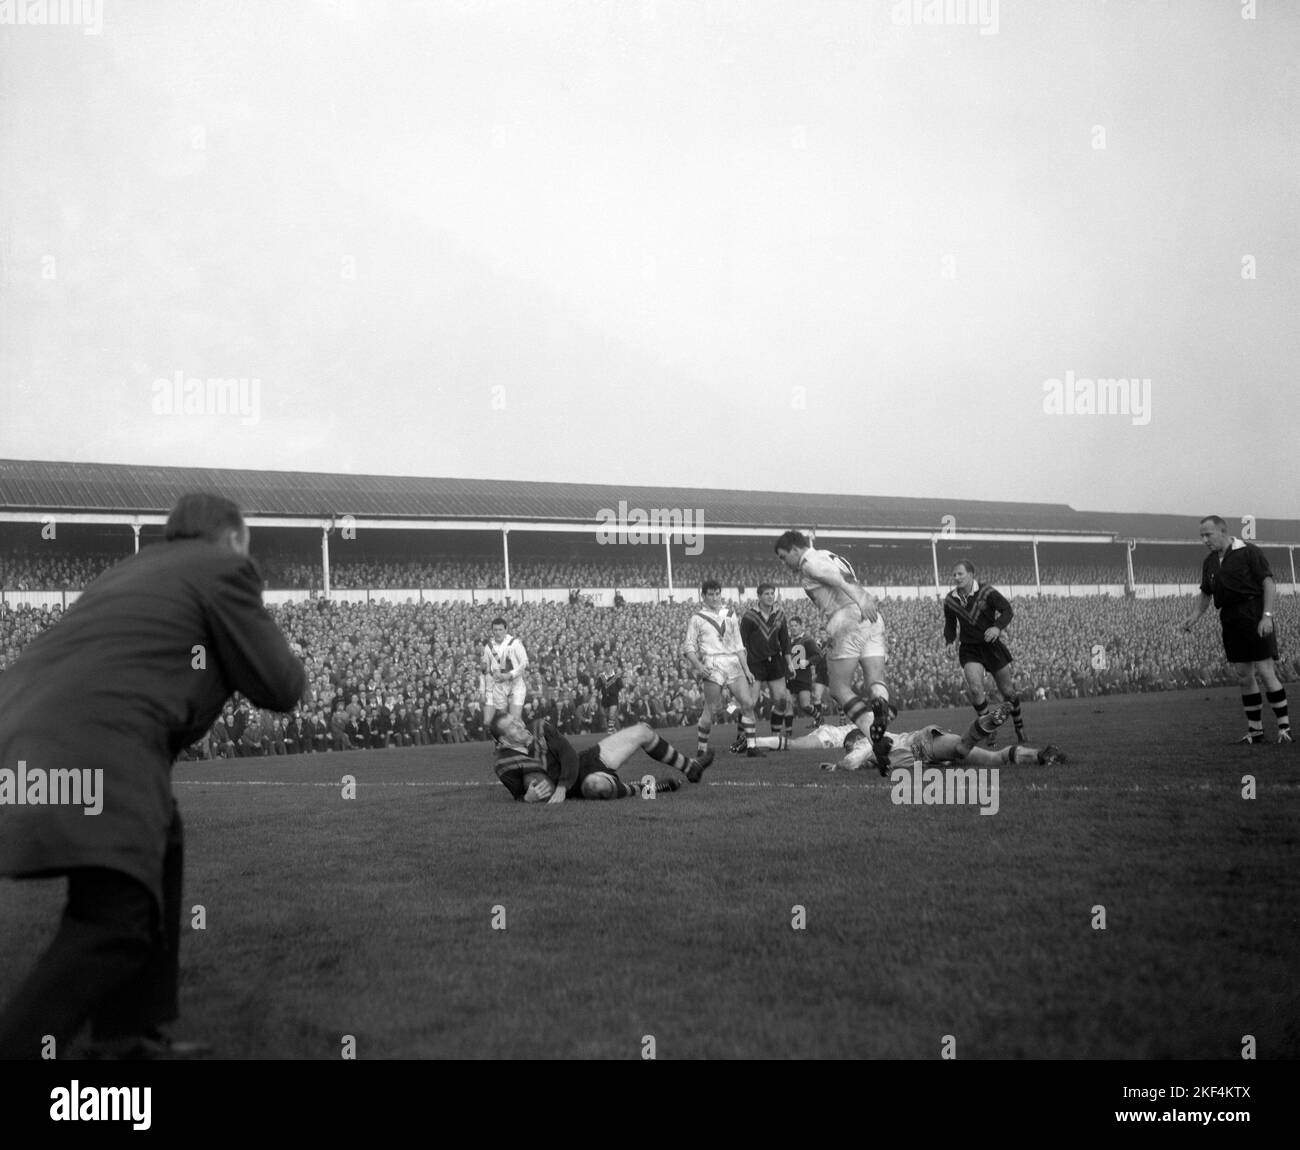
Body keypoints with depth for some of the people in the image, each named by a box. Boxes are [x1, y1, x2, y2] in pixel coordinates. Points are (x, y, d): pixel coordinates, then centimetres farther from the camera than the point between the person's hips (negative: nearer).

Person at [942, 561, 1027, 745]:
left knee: (1007, 691, 6)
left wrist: (997, 627, -30)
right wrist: (949, 640, -9)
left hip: (992, 645, -1)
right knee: (975, 689, -20)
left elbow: (1007, 610, -12)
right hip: (969, 649, 1)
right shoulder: (950, 600, -2)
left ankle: (1020, 727, 32)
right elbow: (950, 624, 11)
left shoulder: (987, 591, -12)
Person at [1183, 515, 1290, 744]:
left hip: (1254, 619, -7)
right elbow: (1205, 594, 23)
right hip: (1230, 620, 7)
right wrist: (1194, 616, 6)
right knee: (1244, 677, 7)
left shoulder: (1249, 552, -6)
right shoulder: (1209, 562, 14)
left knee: (1265, 672, -9)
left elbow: (1269, 583, -10)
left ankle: (1284, 726, -3)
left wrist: (1267, 616, -18)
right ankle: (1255, 729, 13)